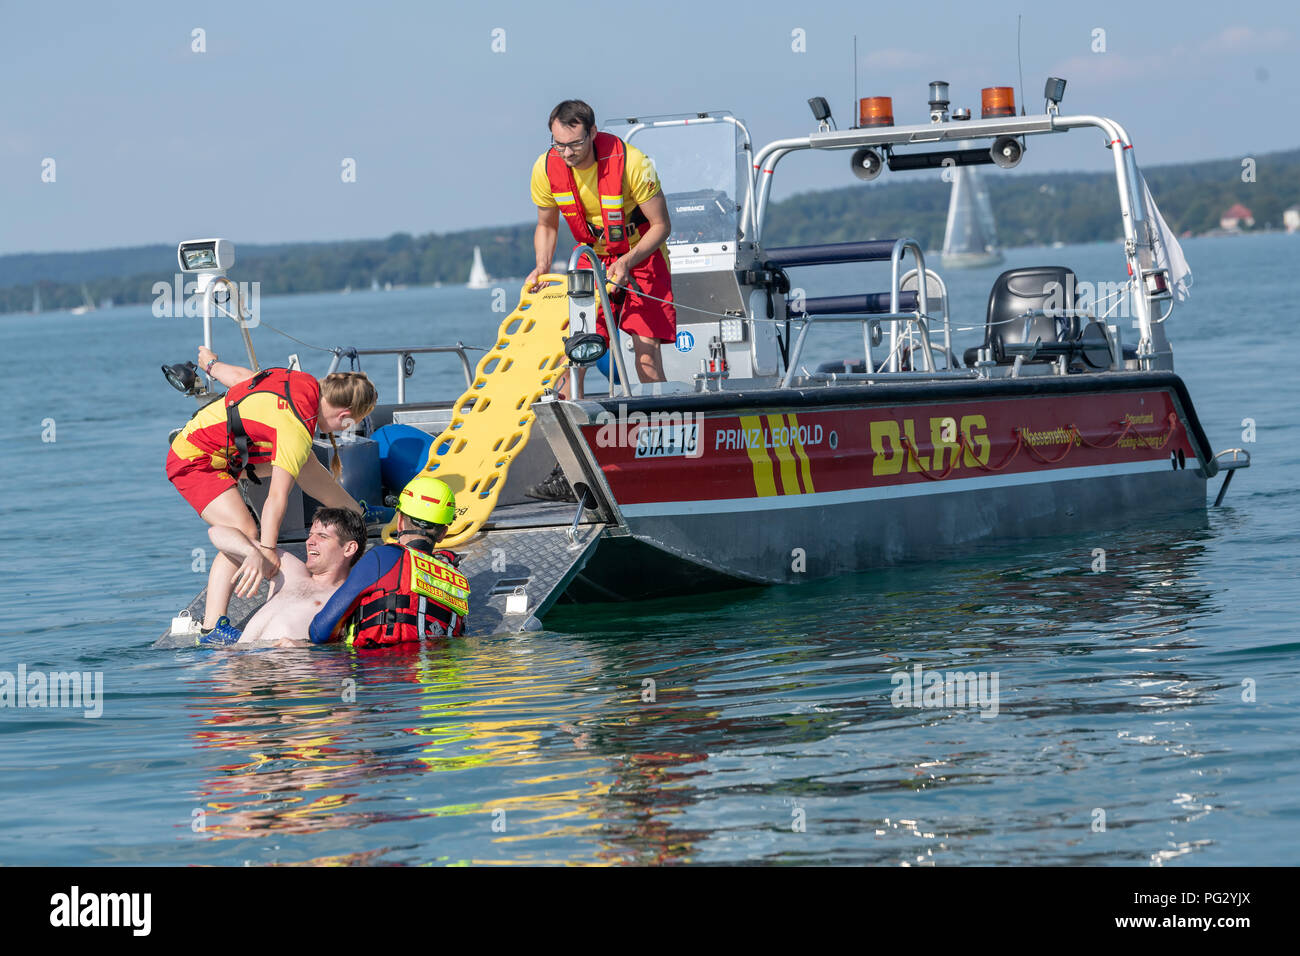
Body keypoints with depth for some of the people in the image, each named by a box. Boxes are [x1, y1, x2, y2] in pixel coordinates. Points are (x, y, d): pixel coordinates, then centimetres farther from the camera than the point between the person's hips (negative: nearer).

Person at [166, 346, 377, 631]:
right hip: (195, 462, -10)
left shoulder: (304, 383, -4)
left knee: (304, 462, 15)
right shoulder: (297, 431, -30)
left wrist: (212, 365, 34)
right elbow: (277, 496, -38)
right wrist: (265, 551, -44)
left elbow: (238, 376, 13)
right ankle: (212, 627, -32)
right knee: (243, 533, -25)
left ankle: (359, 516, 36)